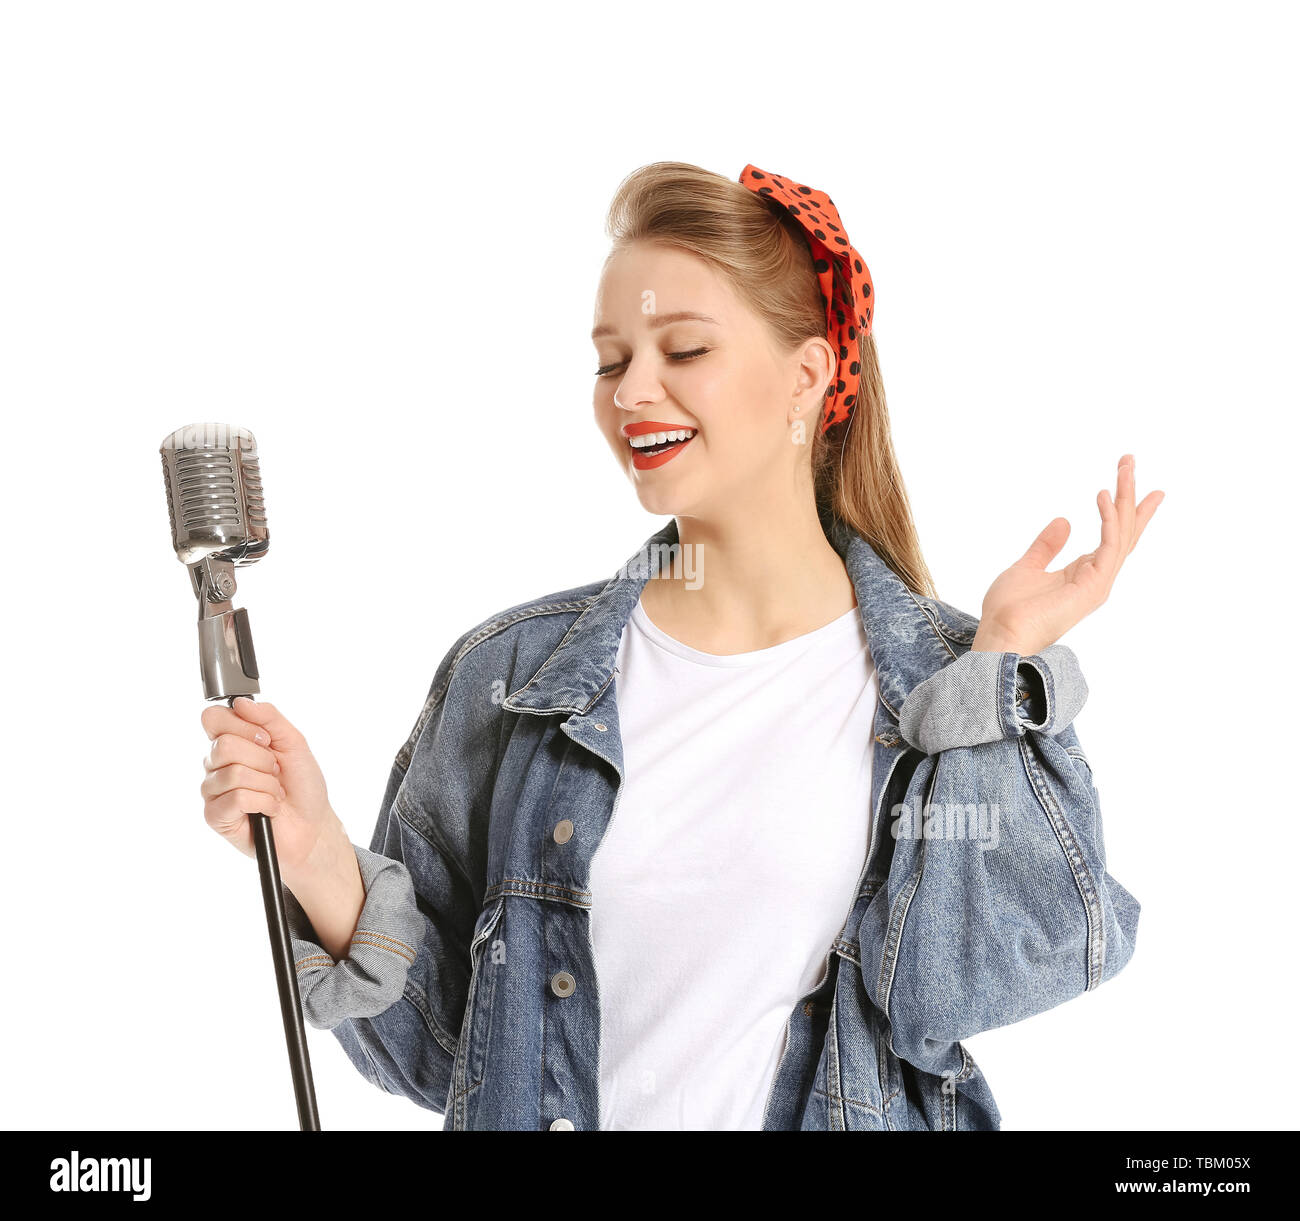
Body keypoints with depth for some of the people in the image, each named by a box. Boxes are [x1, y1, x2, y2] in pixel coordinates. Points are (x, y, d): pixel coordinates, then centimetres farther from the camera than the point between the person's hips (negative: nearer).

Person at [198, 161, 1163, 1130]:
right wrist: (316, 858, -21)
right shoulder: (510, 676, -7)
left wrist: (1003, 660, -18)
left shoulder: (951, 685, -9)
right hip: (553, 1106, 1)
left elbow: (941, 997, -20)